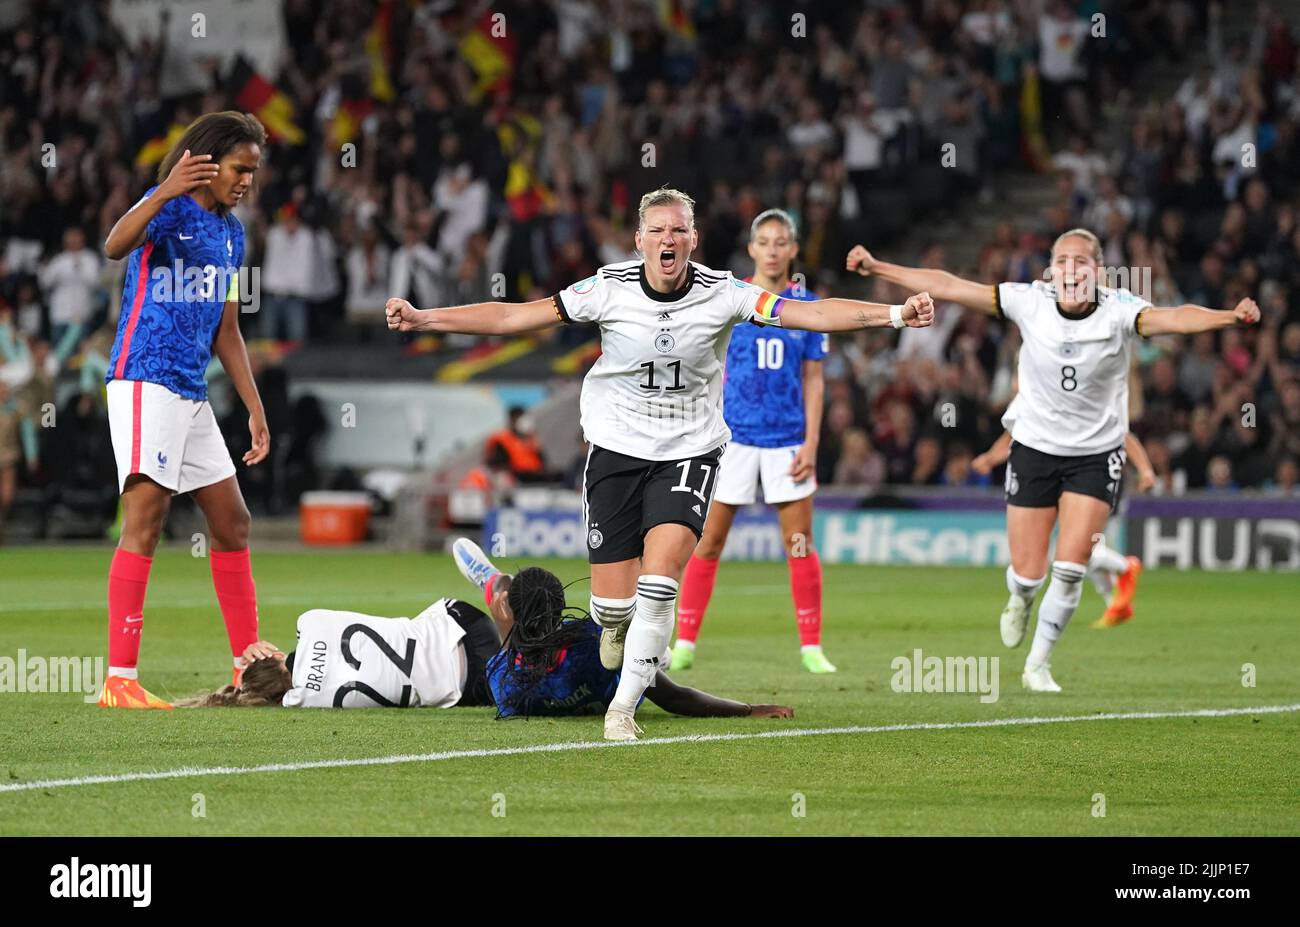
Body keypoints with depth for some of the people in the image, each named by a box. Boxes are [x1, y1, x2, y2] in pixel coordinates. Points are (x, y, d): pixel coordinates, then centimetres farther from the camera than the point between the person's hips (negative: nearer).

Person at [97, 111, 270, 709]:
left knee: (231, 523, 12)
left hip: (191, 392, 9)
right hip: (144, 381, -9)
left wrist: (255, 409, 21)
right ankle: (119, 680, -19)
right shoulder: (170, 208, -8)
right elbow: (115, 246, -31)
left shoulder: (231, 233, 17)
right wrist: (165, 193, -47)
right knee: (146, 516, -15)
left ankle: (249, 665, 21)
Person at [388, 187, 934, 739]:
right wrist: (422, 320, -12)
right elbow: (514, 317, -7)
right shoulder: (610, 290, -10)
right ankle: (616, 624, 39)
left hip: (690, 450, 0)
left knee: (658, 584, -20)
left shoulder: (723, 294, -10)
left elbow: (812, 314, -15)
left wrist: (895, 314, -27)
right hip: (617, 446, 1)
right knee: (612, 602, -1)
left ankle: (623, 707, -4)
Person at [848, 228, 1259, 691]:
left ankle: (1037, 665, 13)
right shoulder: (1030, 302, -12)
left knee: (1069, 570, -9)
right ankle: (1020, 600, 42)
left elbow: (1175, 318, -35)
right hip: (1034, 447, 1)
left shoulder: (1119, 311, -17)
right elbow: (948, 286, -9)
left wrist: (1229, 317, -55)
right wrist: (878, 268, -9)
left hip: (1096, 456, -1)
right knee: (1028, 573, 2)